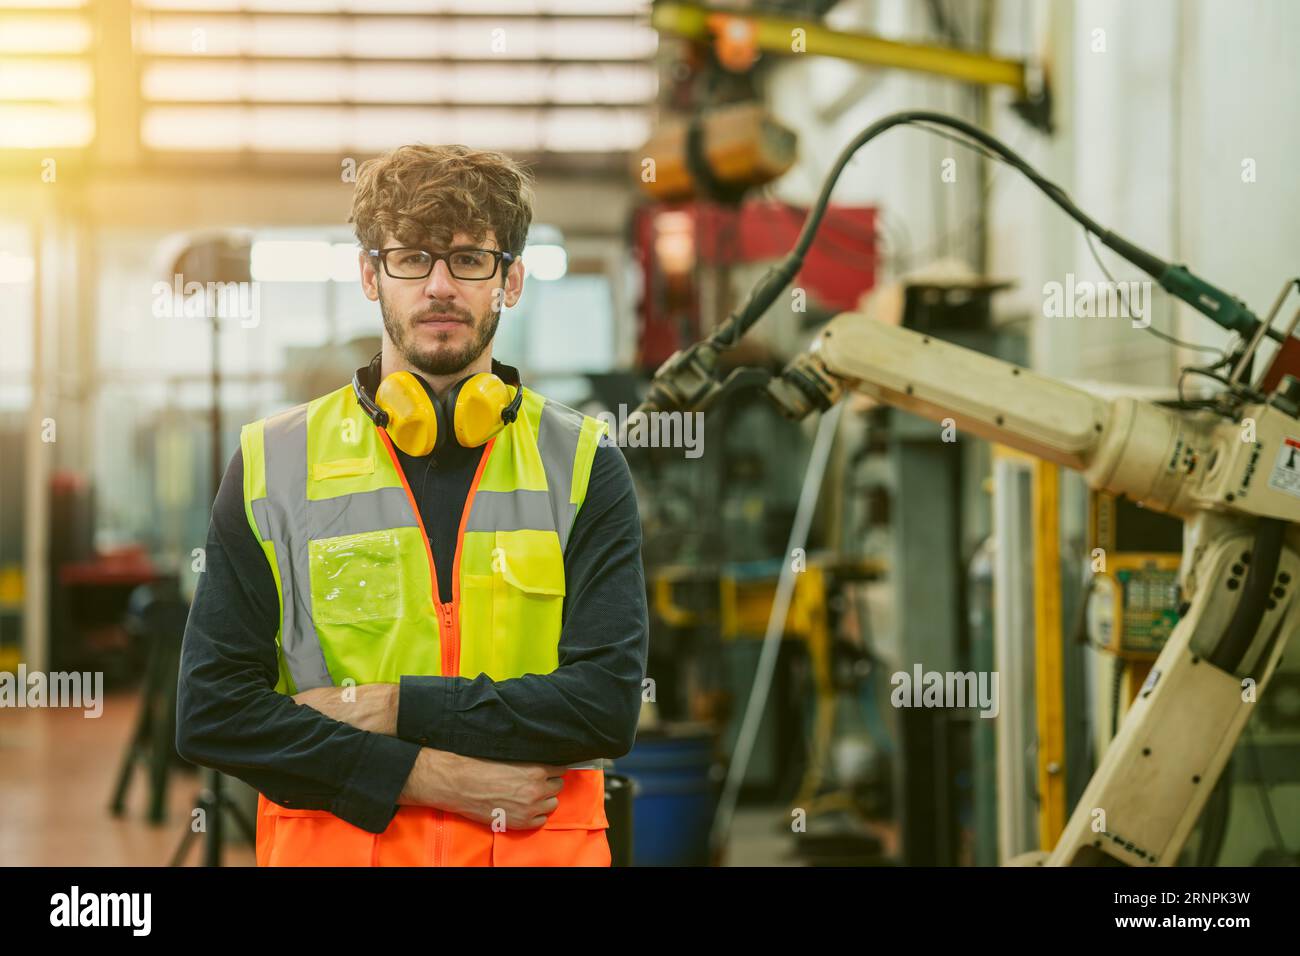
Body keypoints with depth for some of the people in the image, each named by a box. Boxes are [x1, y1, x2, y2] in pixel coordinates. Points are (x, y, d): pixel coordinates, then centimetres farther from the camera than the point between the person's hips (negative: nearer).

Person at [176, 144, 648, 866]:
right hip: (328, 843, 0)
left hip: (540, 845, 0)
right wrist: (429, 777, -14)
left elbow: (608, 702, -9)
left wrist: (399, 708, -15)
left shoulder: (583, 464, 1)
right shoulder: (274, 464, 1)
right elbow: (210, 713, -6)